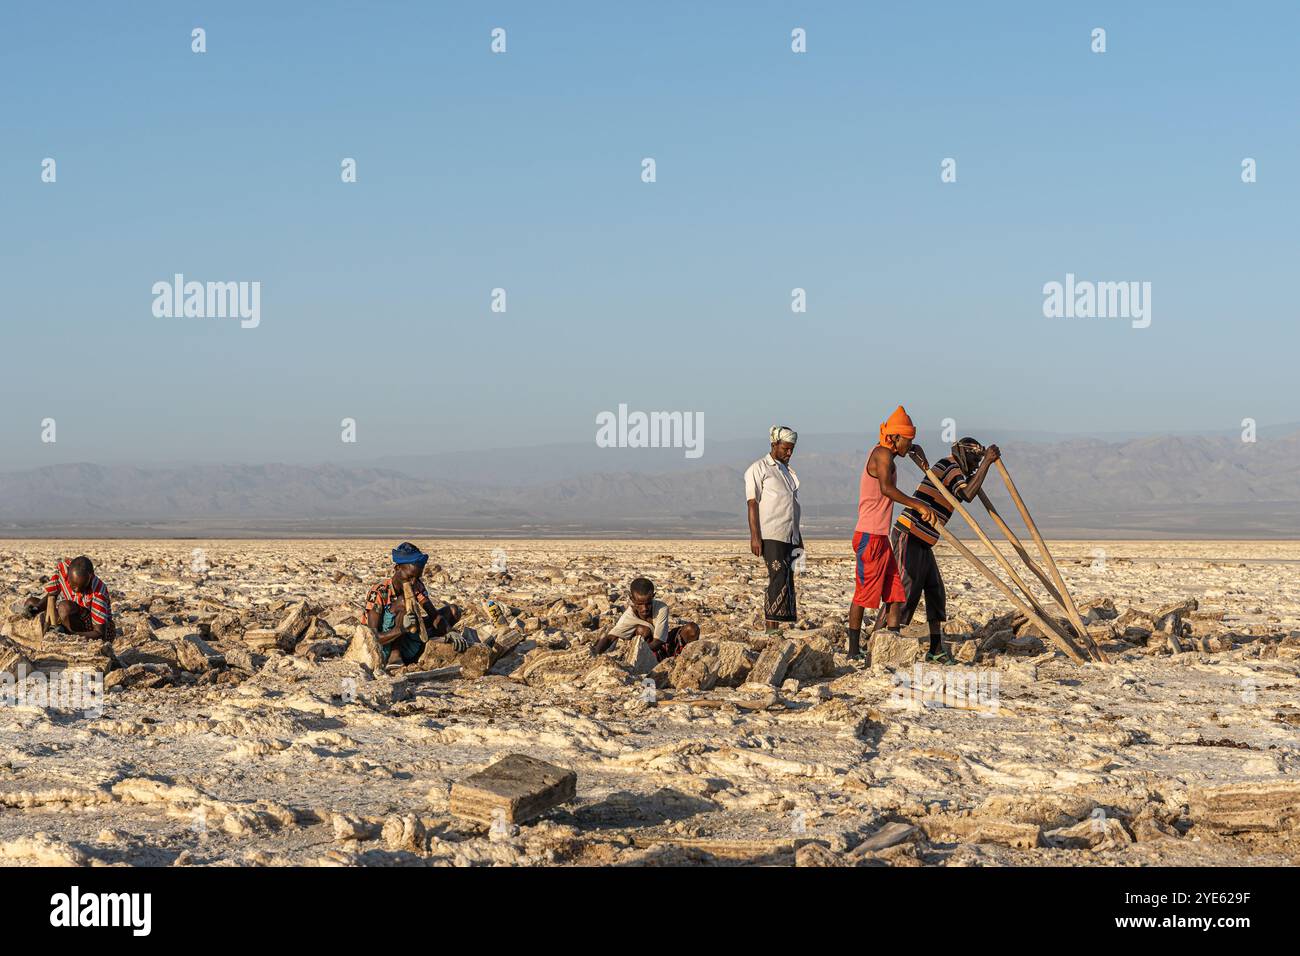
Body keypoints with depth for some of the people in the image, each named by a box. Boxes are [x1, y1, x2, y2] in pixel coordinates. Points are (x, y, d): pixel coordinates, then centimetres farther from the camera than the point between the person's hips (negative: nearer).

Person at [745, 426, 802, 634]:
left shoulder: (788, 471, 22)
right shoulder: (759, 469, -1)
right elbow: (753, 504, -7)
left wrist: (798, 536, 23)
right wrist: (754, 536, -14)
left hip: (790, 537, 8)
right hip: (771, 536, -8)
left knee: (787, 580, 5)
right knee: (779, 579, -17)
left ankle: (787, 625, 6)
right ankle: (771, 627, -20)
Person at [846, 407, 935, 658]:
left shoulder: (883, 456, 19)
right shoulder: (882, 454, -11)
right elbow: (886, 489, -27)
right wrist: (917, 504, -29)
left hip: (881, 538, 10)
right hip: (870, 536, -10)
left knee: (896, 593, 6)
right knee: (864, 593, -5)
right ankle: (853, 651, 0)